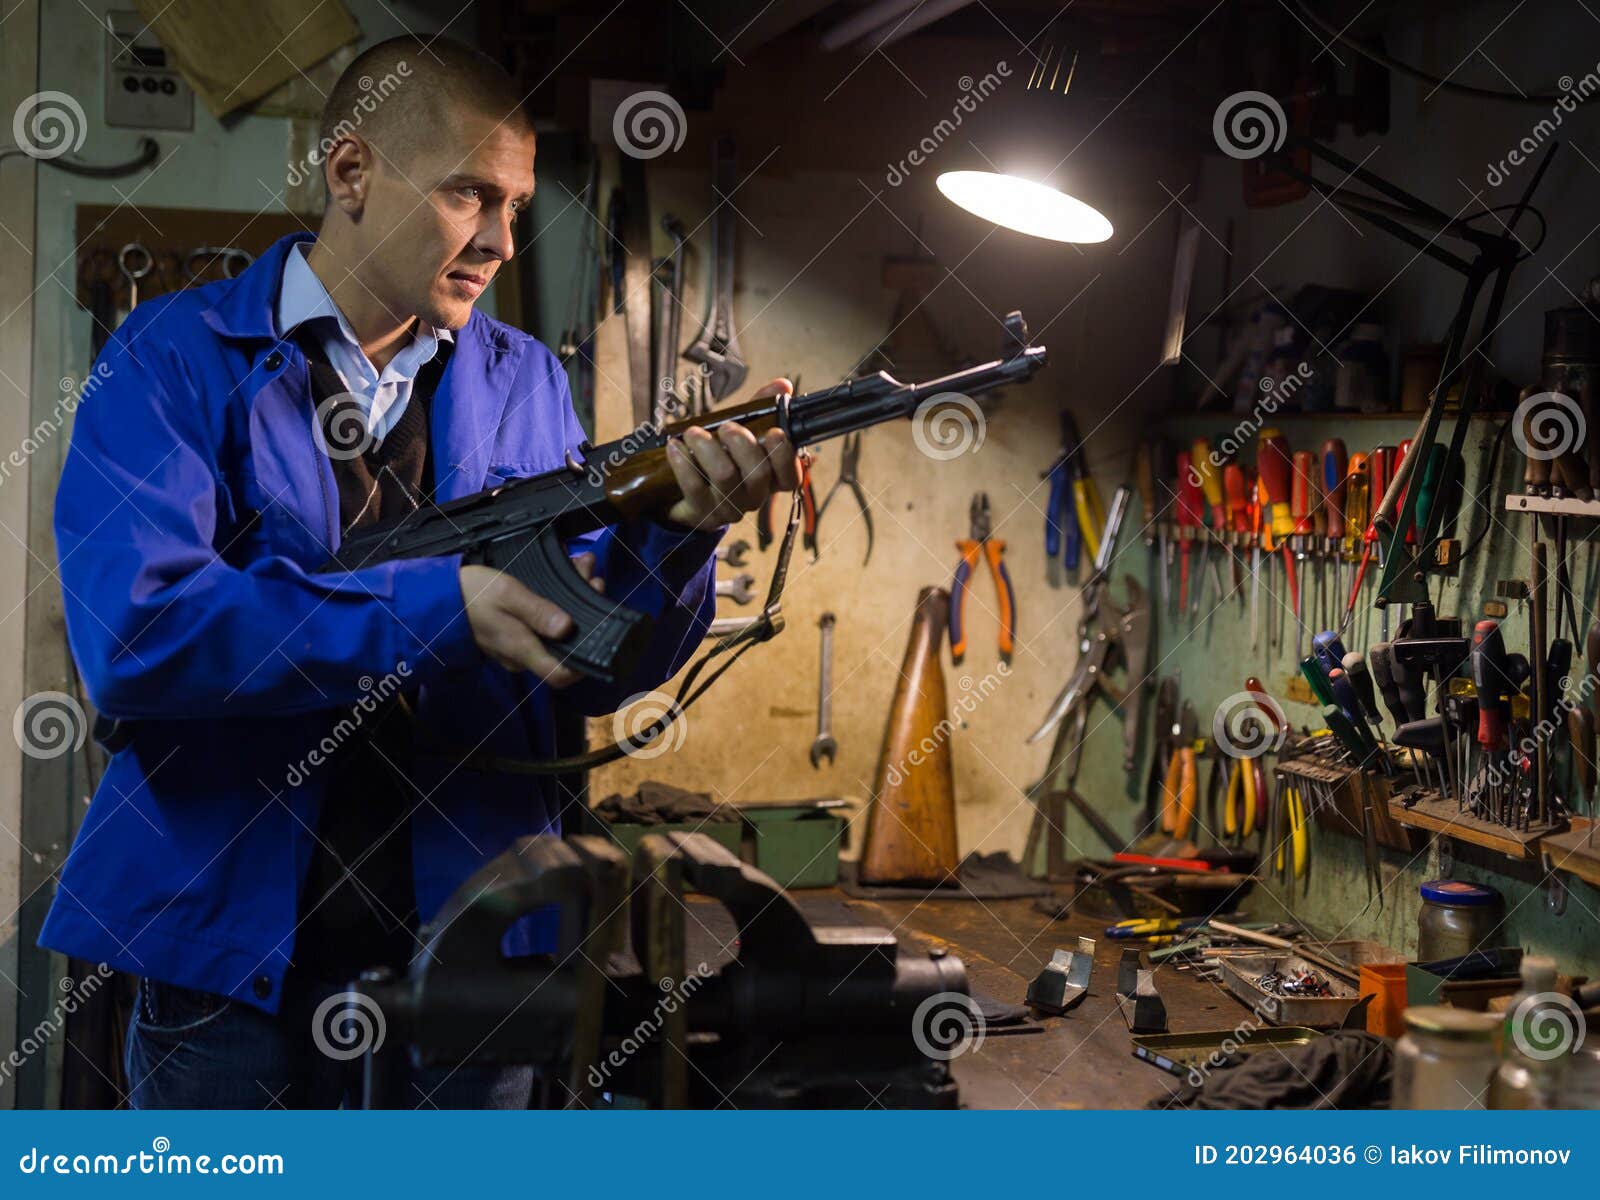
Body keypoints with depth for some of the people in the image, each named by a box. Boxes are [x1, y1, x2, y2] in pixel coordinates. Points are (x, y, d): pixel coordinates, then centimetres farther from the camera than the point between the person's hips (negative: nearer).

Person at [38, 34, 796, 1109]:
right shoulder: (173, 361, -5)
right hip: (229, 947, -3)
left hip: (470, 943, 3)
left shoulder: (525, 384, 7)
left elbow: (595, 671, 4)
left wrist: (678, 532, -16)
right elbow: (130, 631, -21)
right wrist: (439, 608, -23)